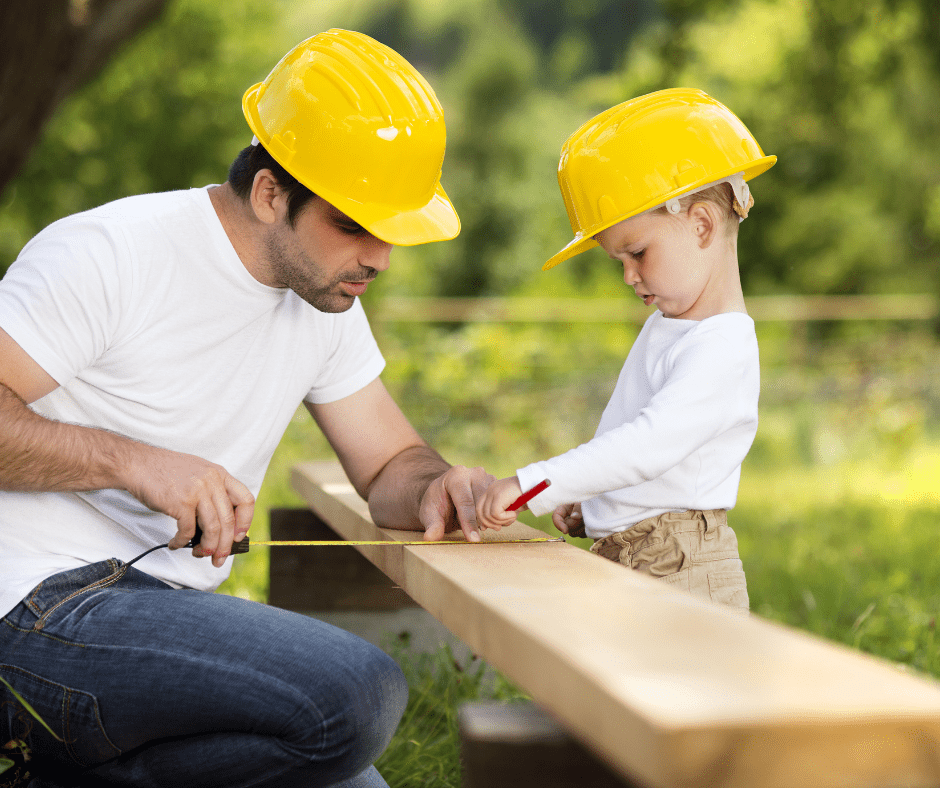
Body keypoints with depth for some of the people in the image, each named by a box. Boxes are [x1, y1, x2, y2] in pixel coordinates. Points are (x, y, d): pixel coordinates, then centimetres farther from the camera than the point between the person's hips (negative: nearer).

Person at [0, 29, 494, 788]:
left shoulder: (327, 299, 10)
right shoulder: (108, 255, -13)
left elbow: (390, 463, 14)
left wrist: (435, 488, -9)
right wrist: (132, 461, -27)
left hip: (171, 611, 9)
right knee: (359, 693, -26)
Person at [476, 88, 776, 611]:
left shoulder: (722, 350, -16)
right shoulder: (668, 325, 18)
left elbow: (649, 446, -27)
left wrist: (533, 484, -29)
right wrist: (589, 501, 16)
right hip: (619, 562, 9)